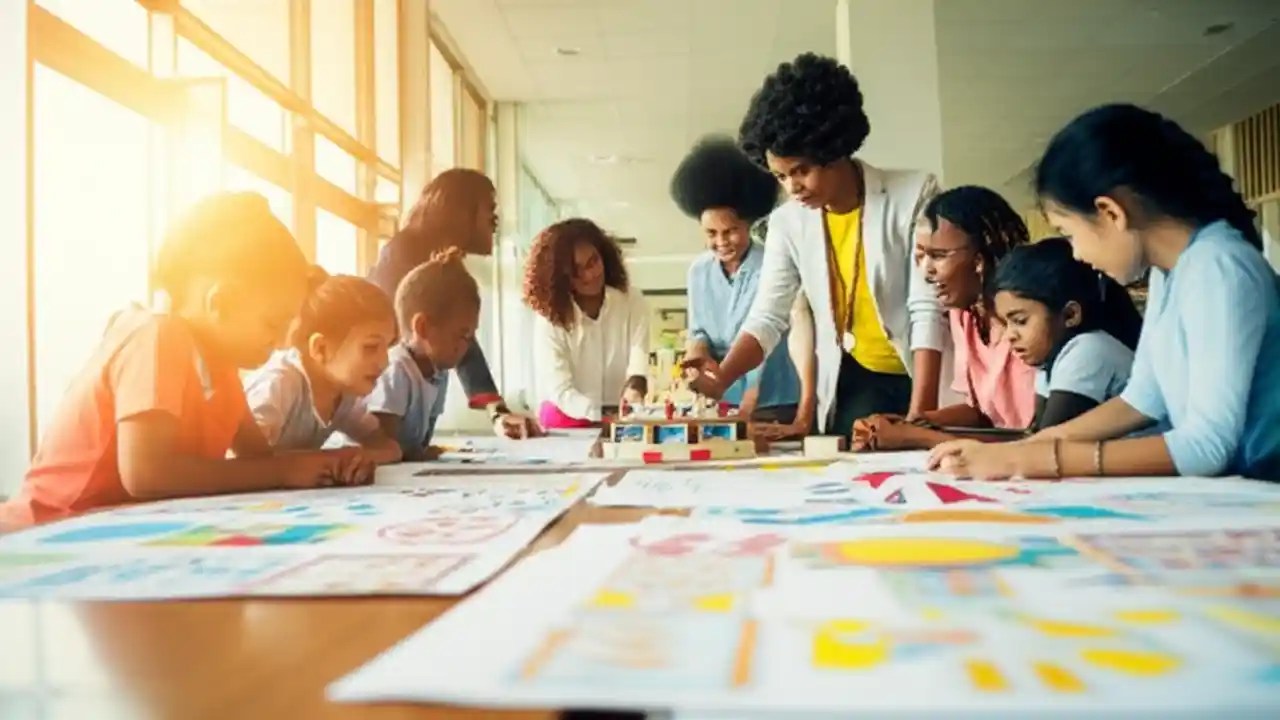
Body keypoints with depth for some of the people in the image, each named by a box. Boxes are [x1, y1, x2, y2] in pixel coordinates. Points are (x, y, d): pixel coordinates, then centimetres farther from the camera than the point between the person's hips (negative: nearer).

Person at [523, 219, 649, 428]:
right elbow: (561, 391, -12)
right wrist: (604, 419, -27)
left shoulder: (632, 302, 1)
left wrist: (635, 386, -34)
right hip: (568, 422, -1)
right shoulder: (549, 317, -6)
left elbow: (639, 354, -12)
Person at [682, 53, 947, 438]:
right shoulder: (786, 223, -3)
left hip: (922, 377, -2)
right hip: (853, 384, 3)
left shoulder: (912, 195, -14)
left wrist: (920, 414, -22)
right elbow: (767, 318, -4)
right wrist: (721, 378, -21)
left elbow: (928, 311, -16)